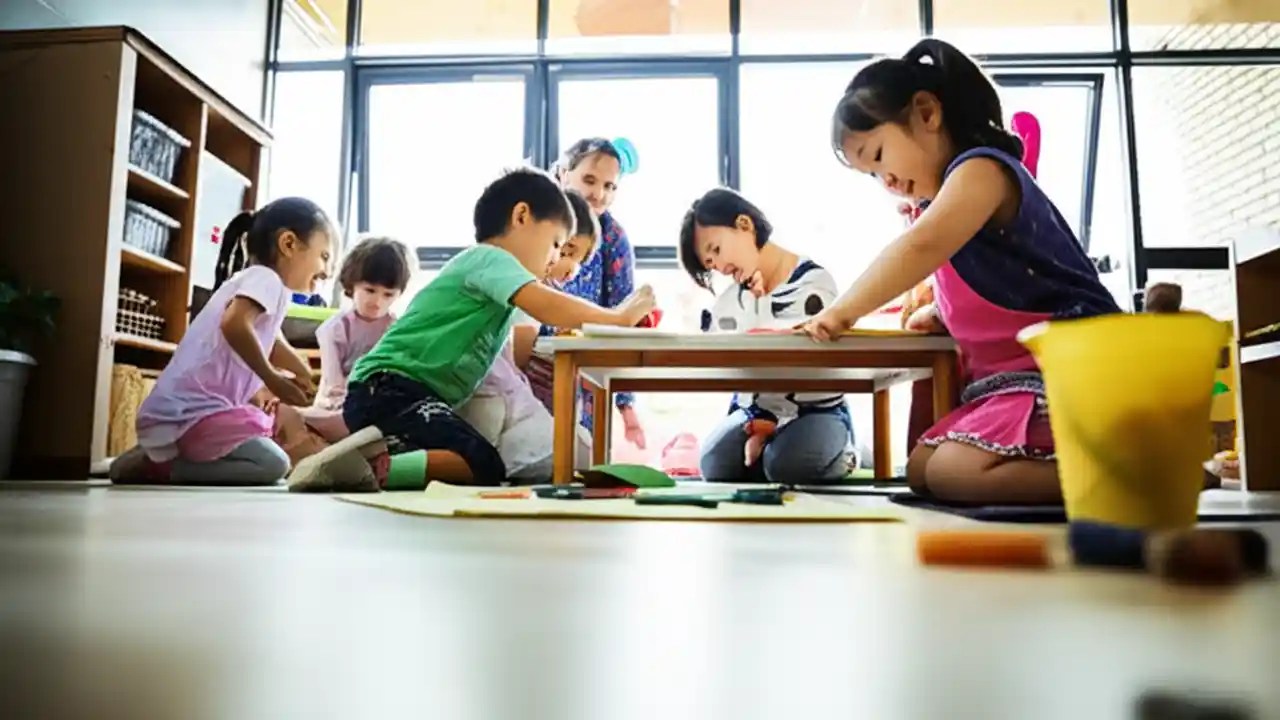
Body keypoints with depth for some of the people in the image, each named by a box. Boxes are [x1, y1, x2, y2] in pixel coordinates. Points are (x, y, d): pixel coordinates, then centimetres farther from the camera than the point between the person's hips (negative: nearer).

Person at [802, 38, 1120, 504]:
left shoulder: (980, 168, -11)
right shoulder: (957, 200, 19)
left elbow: (921, 246, -30)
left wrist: (842, 312, -24)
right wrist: (934, 315, 8)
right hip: (1012, 377, 10)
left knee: (952, 473, -24)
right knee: (921, 469, 0)